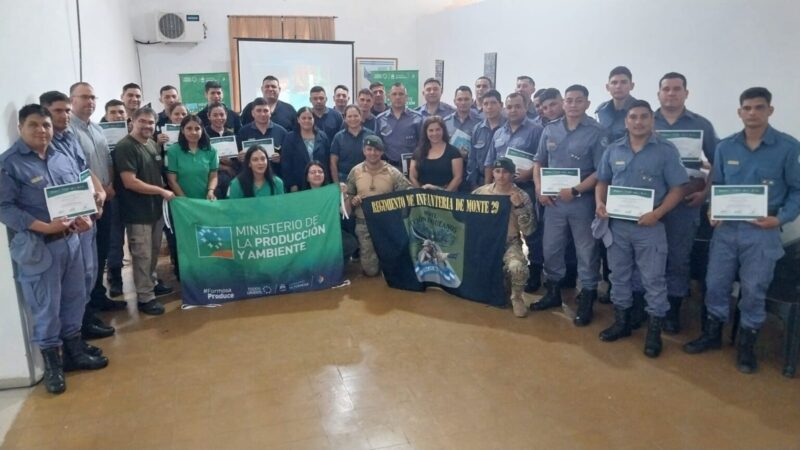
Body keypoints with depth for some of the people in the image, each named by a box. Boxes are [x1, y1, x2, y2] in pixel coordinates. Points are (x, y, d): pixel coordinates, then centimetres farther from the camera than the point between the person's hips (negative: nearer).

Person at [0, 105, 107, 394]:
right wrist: (44, 227, -22)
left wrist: (84, 218, -7)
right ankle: (52, 364, 20)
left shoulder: (64, 159, 9)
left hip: (70, 241, 6)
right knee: (46, 308, 4)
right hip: (37, 247, -6)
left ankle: (75, 352, 33)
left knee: (74, 300, 16)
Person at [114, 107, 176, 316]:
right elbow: (130, 182, -22)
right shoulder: (125, 147, -16)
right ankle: (145, 297, 7)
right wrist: (161, 191, -17)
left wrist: (162, 193, 9)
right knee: (142, 255, -1)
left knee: (154, 251, 19)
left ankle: (152, 284, 35)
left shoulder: (152, 144, 11)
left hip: (155, 207, 8)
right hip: (137, 211, -8)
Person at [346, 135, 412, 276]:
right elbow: (347, 196, 10)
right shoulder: (355, 171, 2)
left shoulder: (392, 172, -4)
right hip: (364, 223, 1)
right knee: (370, 270, 0)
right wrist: (352, 200, -13)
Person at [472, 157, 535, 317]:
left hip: (510, 243, -3)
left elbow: (529, 230, -10)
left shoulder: (522, 196, -3)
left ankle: (516, 298, 1)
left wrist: (519, 206, -21)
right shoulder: (481, 192, 4)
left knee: (517, 267, -33)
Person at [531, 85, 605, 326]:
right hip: (553, 201, 5)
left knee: (586, 252, 5)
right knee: (550, 248, 13)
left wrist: (575, 191, -17)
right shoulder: (550, 129, 6)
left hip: (582, 202, -4)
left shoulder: (596, 132, -8)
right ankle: (553, 292, 30)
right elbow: (538, 162, 13)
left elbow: (601, 171, -11)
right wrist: (539, 189, 0)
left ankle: (586, 300, 17)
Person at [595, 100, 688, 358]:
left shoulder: (666, 150, -5)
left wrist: (657, 213, -19)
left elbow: (677, 188, -6)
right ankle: (622, 321, 29)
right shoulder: (613, 150, 6)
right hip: (617, 224, 4)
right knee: (619, 275, 14)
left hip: (649, 226, -4)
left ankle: (654, 330, 14)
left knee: (653, 279, 2)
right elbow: (602, 182, 14)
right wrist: (600, 203, -5)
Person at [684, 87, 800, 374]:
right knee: (715, 283, 8)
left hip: (762, 232, -3)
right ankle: (712, 334, 27)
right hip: (726, 228, 3)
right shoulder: (725, 147, 3)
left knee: (754, 290, 6)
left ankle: (746, 346, 23)